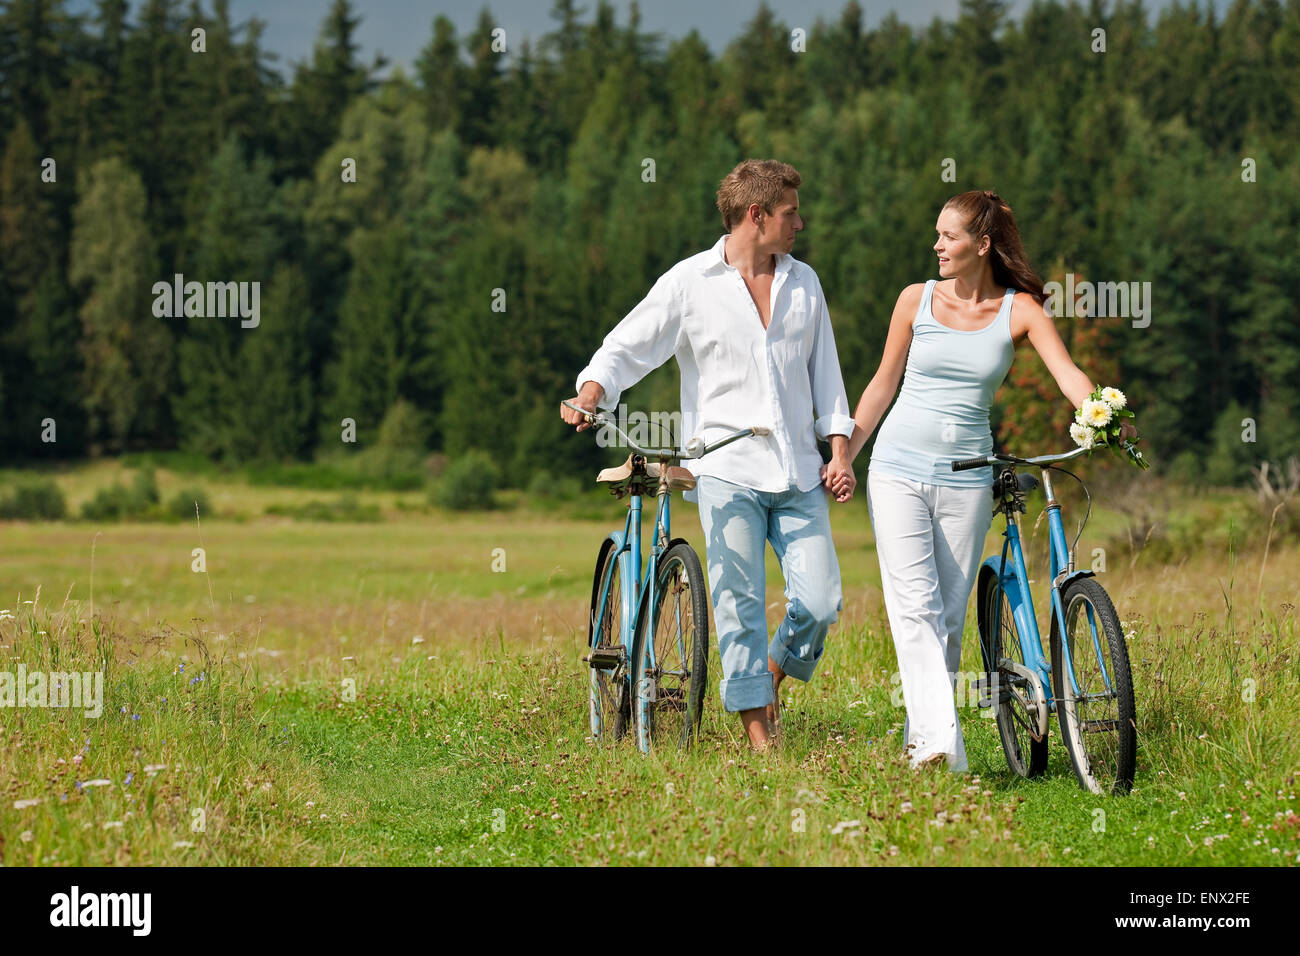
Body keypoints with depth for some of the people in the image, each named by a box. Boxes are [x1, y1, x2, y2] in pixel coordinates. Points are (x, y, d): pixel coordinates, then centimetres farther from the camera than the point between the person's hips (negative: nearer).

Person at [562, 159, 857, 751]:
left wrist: (840, 452, 10)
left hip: (799, 475, 4)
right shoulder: (689, 282, 1)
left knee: (820, 602, -6)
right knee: (740, 605, -8)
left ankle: (772, 675, 23)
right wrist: (591, 391, -20)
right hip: (727, 470, -4)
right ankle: (758, 736, -1)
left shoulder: (803, 283, 14)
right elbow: (628, 347, 0)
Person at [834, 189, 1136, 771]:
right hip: (899, 469, 0)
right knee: (915, 605, -15)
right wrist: (843, 456, 11)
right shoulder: (917, 300, 4)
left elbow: (1068, 374, -12)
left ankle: (923, 740, 12)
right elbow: (883, 385, 12)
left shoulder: (1019, 309, 0)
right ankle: (938, 737, -26)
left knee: (949, 616, 2)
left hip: (966, 479, 0)